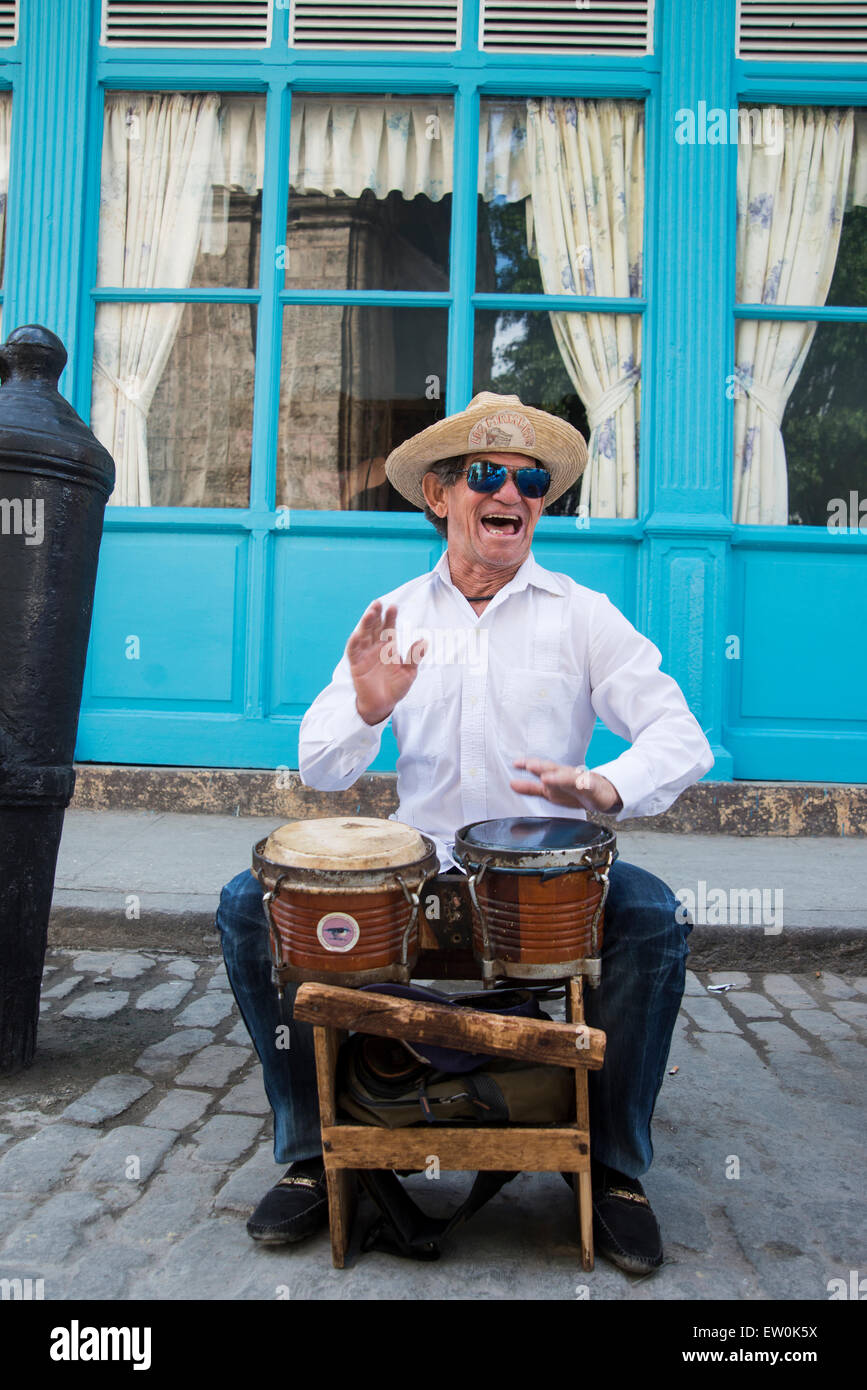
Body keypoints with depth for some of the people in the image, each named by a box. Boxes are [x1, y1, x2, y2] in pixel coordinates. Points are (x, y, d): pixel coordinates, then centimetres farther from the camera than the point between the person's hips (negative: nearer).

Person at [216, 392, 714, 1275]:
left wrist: (607, 787, -31)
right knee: (249, 905, -13)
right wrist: (366, 710, -21)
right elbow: (320, 772, 2)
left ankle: (615, 1168, -2)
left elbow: (683, 738, -9)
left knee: (652, 919, -28)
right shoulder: (393, 618, 6)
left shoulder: (584, 615, 0)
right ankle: (312, 1155, 5)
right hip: (416, 870, 2)